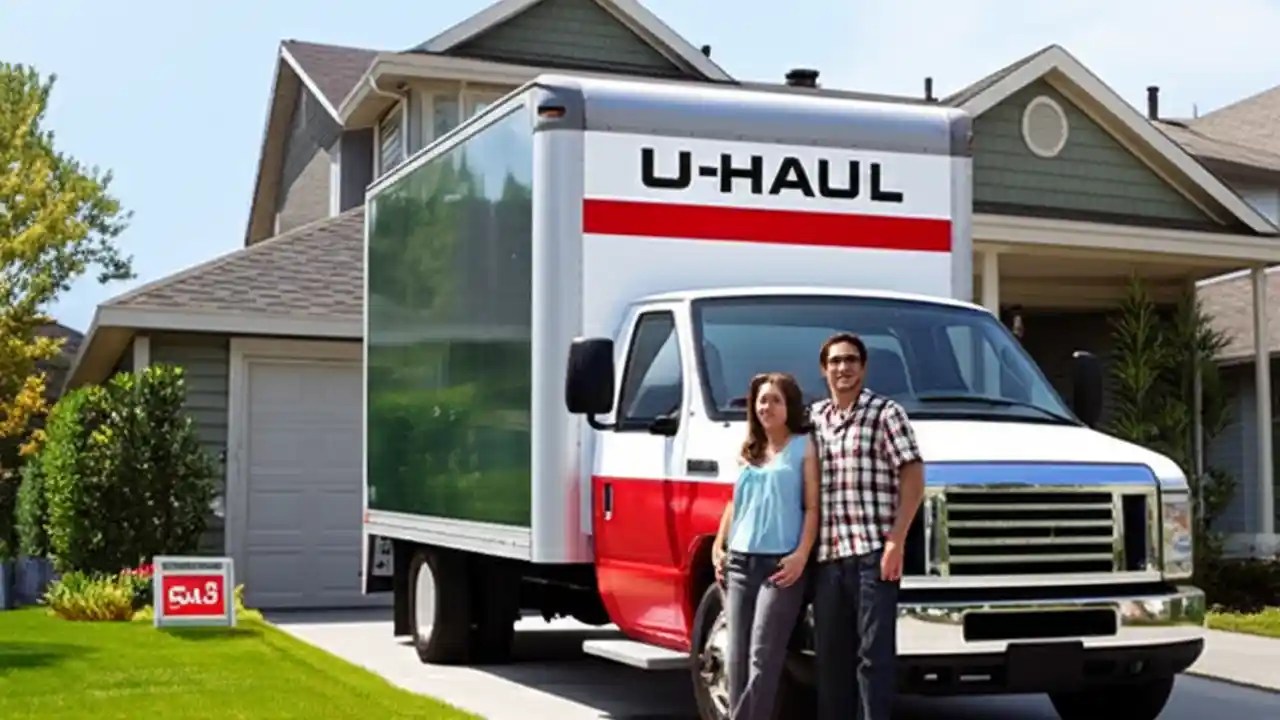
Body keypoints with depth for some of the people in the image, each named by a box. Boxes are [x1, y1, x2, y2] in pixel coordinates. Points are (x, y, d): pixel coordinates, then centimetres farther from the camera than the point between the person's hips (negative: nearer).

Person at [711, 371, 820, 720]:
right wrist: (719, 546, 13)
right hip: (740, 561, 6)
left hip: (781, 563, -6)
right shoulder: (748, 451, 18)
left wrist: (802, 554, -15)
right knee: (737, 657, 3)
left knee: (762, 658, -10)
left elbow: (812, 507, -4)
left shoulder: (804, 446, 2)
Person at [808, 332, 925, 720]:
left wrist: (895, 542, -13)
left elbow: (913, 479, -5)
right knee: (829, 654, 10)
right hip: (826, 556, 5)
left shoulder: (885, 413, 0)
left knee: (875, 652, -6)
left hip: (872, 553, -5)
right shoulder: (813, 417, 15)